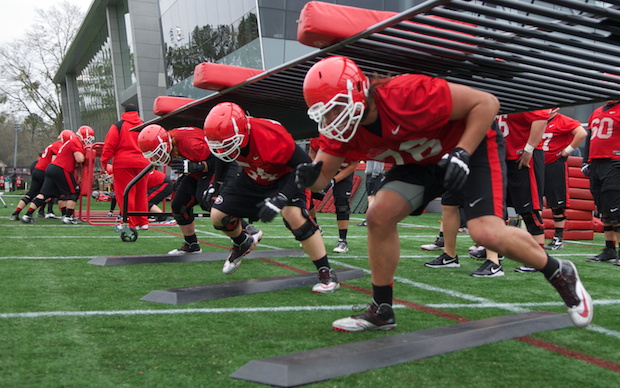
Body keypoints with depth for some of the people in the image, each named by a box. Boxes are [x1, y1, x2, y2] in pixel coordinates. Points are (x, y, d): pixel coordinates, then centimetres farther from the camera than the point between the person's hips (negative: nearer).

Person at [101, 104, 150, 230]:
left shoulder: (118, 126, -2)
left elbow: (109, 146, -3)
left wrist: (104, 162, 6)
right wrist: (149, 161, 26)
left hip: (124, 163, -4)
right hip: (142, 163, 4)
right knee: (141, 194, 11)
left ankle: (129, 223, -2)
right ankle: (143, 222, 14)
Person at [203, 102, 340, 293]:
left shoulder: (270, 137, -41)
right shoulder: (226, 138, -20)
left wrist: (280, 199, -43)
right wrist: (216, 184, 5)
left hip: (284, 177, -6)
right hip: (252, 178, 6)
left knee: (294, 216, -32)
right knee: (218, 216, 0)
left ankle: (326, 273, -20)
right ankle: (243, 244, 34)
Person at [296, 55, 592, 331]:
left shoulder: (407, 96, -36)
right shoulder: (340, 129, -16)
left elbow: (486, 103, -27)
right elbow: (324, 174, -7)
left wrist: (461, 154, -35)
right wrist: (311, 177, -31)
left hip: (473, 142, -6)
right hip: (421, 161, 7)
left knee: (487, 233, -22)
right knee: (379, 216, -10)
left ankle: (561, 274, 7)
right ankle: (381, 311, 6)